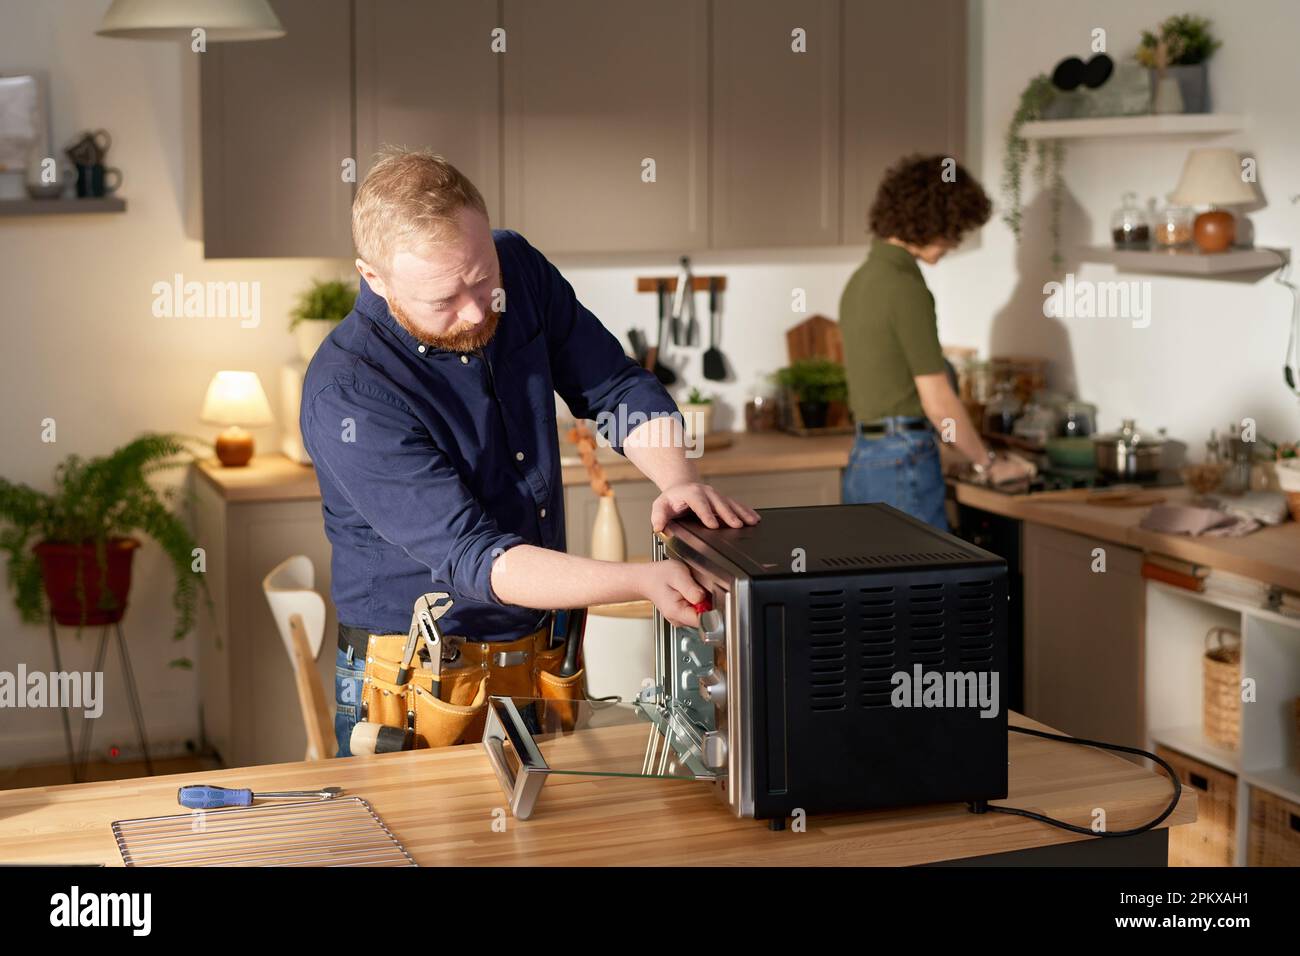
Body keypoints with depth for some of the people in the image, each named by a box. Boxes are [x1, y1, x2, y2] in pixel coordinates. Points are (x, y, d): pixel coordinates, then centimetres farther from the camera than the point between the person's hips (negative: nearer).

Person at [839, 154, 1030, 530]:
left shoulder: (863, 278, 12)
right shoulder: (906, 288, -16)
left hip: (863, 461, 9)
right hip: (904, 465, -9)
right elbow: (938, 401, -15)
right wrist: (988, 464, -2)